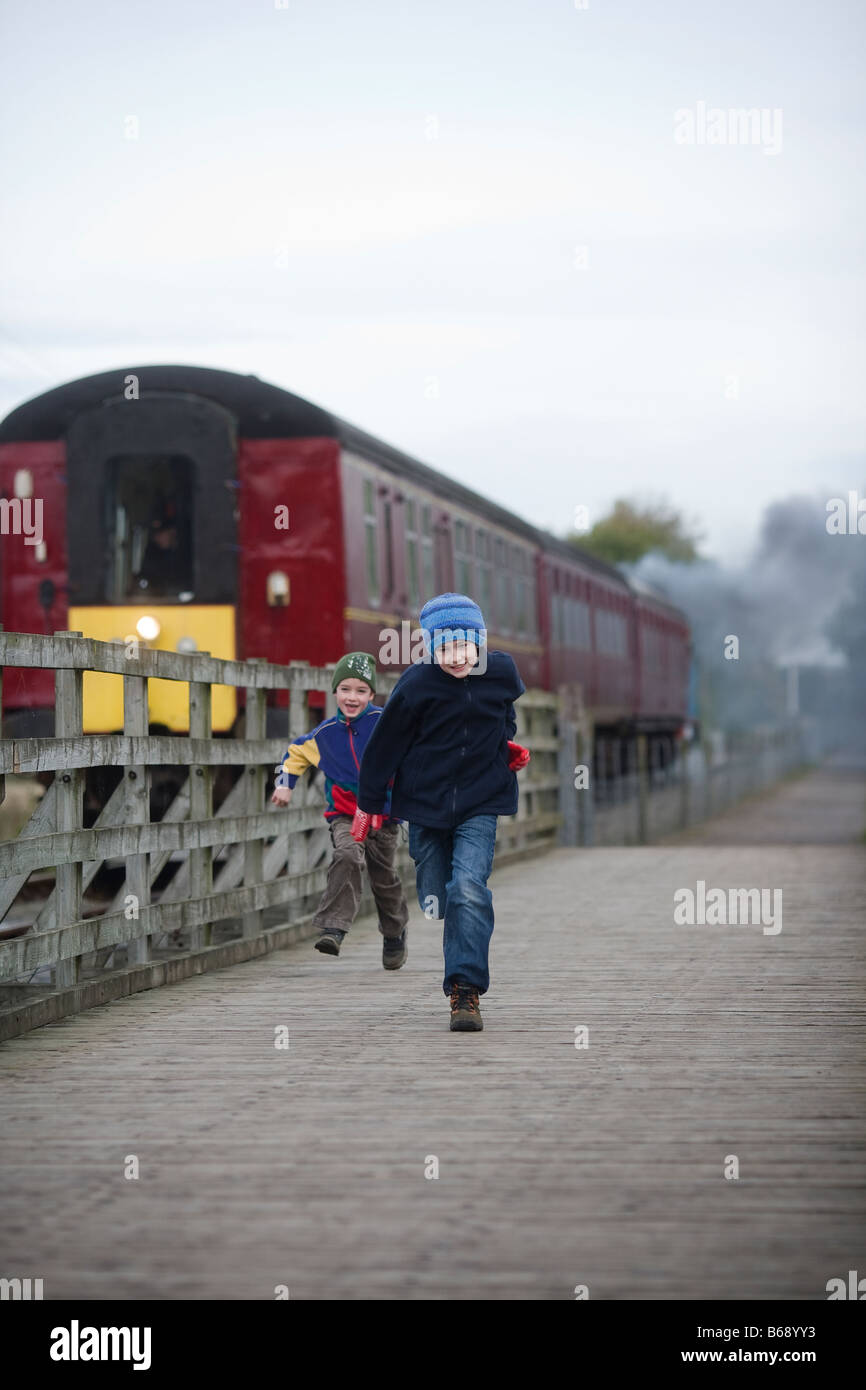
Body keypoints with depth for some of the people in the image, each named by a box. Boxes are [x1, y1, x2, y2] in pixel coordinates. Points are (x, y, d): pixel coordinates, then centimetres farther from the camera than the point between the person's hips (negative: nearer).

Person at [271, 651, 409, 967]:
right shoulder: (325, 733, 1)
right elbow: (297, 751, 20)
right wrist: (285, 784, 10)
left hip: (384, 813, 0)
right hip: (344, 814, 0)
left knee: (384, 878, 12)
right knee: (347, 856, -29)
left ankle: (395, 935, 39)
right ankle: (333, 929, -35)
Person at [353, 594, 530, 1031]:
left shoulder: (501, 672, -7)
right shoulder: (415, 685, -16)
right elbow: (386, 744, -4)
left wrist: (509, 744, 8)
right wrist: (368, 803, 2)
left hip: (480, 802, 0)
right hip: (424, 800, 0)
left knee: (469, 890, -18)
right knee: (435, 899, 7)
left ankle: (466, 990, -16)